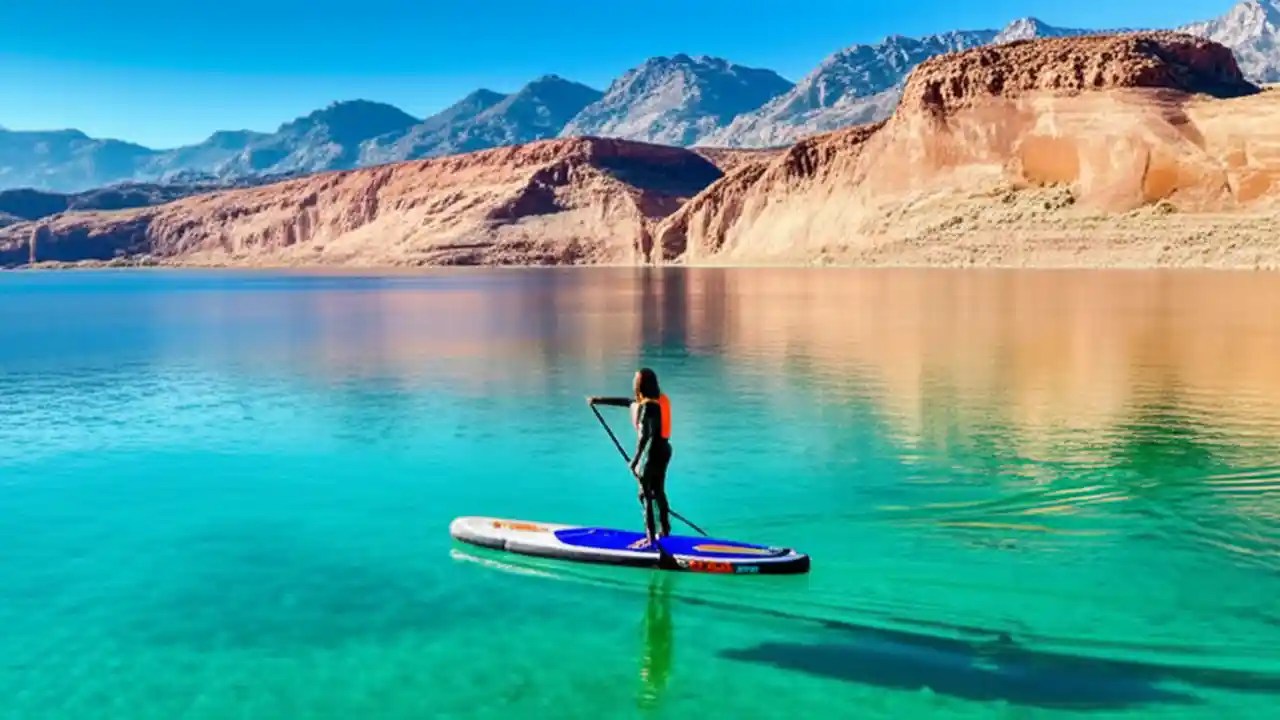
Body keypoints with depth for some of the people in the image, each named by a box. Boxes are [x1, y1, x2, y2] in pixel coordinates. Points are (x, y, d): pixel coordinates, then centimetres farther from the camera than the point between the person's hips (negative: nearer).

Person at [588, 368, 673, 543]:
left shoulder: (648, 406, -21)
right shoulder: (660, 399, 8)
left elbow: (645, 435, -27)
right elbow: (625, 401, 18)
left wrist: (635, 460, -25)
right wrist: (599, 400, 22)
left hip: (653, 453, -9)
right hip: (664, 450, 9)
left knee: (645, 495, -1)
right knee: (659, 492, 20)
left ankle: (651, 537, 2)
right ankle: (664, 530, 31)